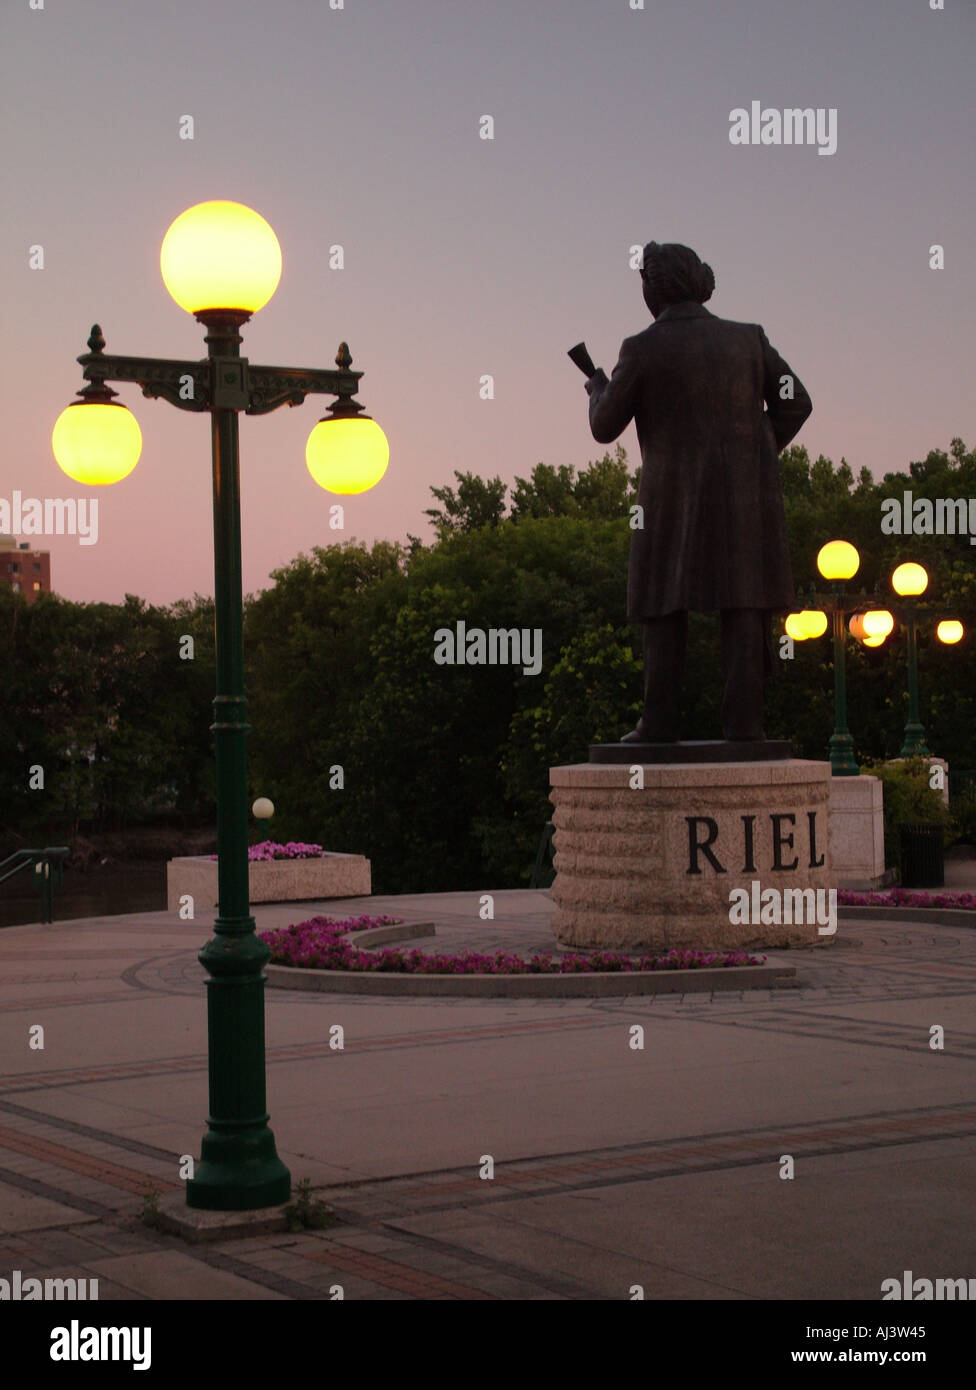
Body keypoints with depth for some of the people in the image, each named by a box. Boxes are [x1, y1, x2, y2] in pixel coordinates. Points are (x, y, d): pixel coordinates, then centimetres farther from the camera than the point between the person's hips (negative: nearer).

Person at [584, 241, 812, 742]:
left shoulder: (643, 349, -5)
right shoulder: (747, 339, 4)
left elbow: (605, 428, 1)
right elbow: (795, 402, 3)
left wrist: (599, 390, 22)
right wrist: (757, 455, 12)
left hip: (674, 498, -2)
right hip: (746, 495, 2)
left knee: (665, 608, 6)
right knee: (744, 607, 3)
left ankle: (660, 723, 2)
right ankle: (744, 719, -3)